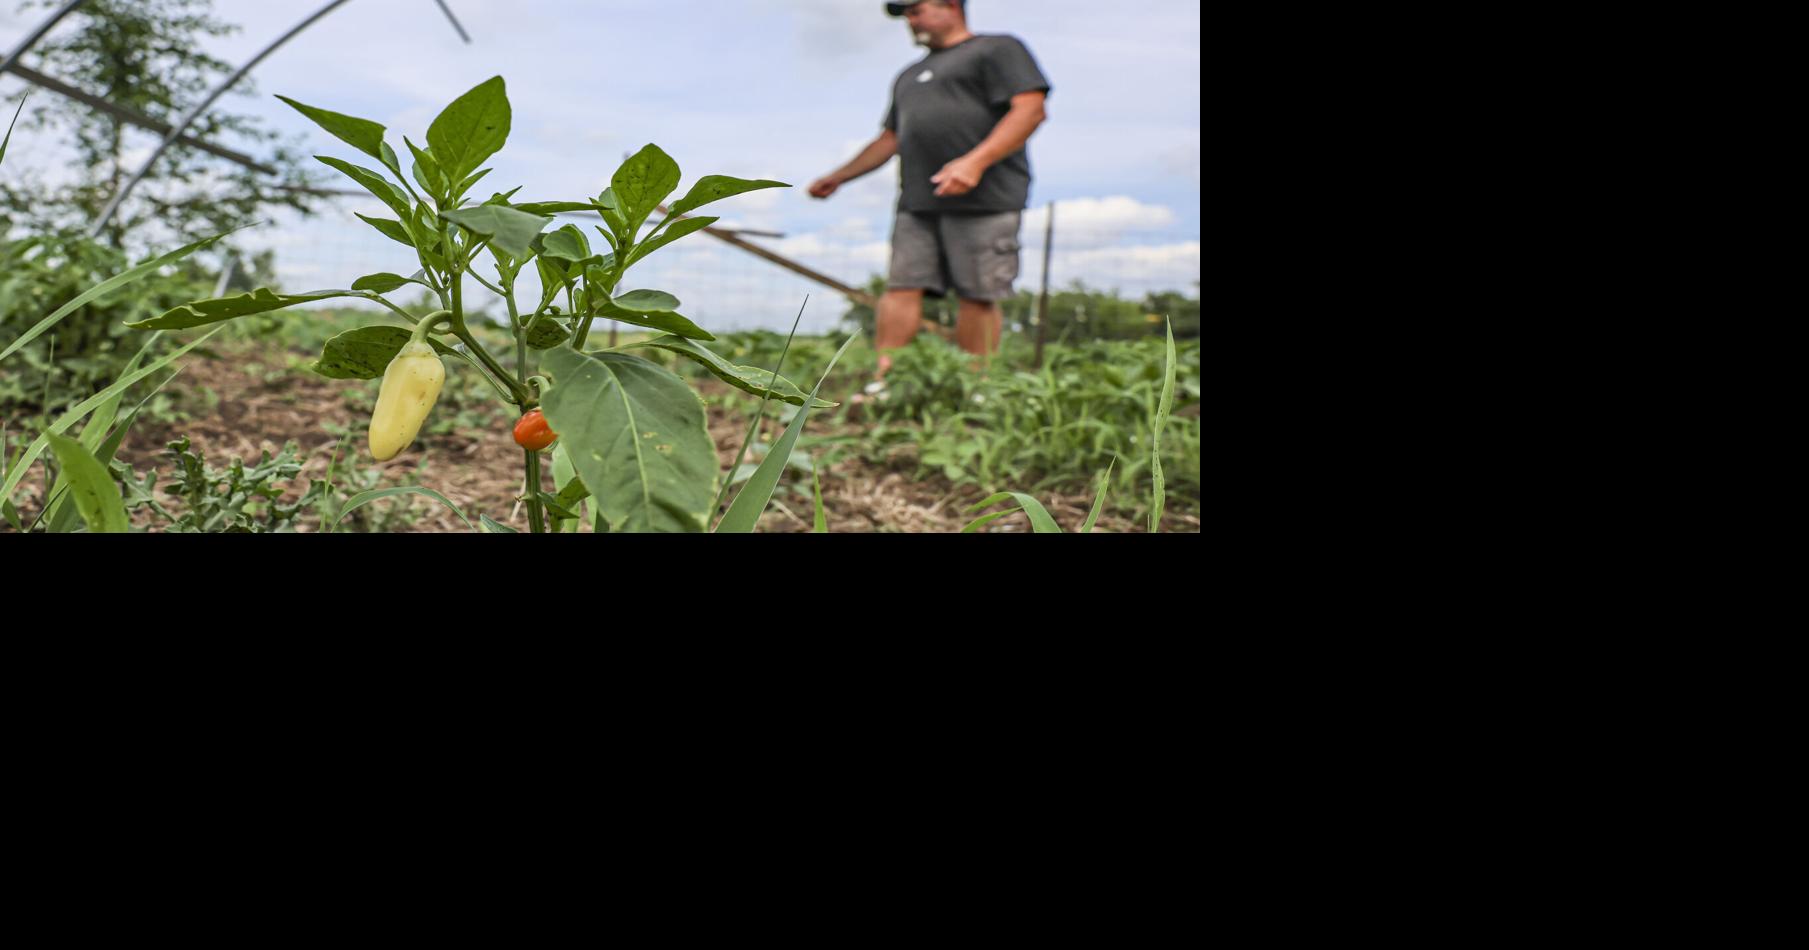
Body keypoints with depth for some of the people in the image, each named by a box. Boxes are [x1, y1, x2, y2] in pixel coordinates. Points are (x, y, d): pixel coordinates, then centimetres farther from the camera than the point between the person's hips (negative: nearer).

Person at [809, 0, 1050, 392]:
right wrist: (837, 178, 26)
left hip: (983, 200, -6)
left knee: (977, 297, -7)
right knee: (902, 287, -4)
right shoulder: (909, 76, 30)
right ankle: (881, 382, -6)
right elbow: (890, 139, 35)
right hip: (917, 204, 7)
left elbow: (1031, 109, -8)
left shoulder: (998, 49, 6)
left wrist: (975, 161, -20)